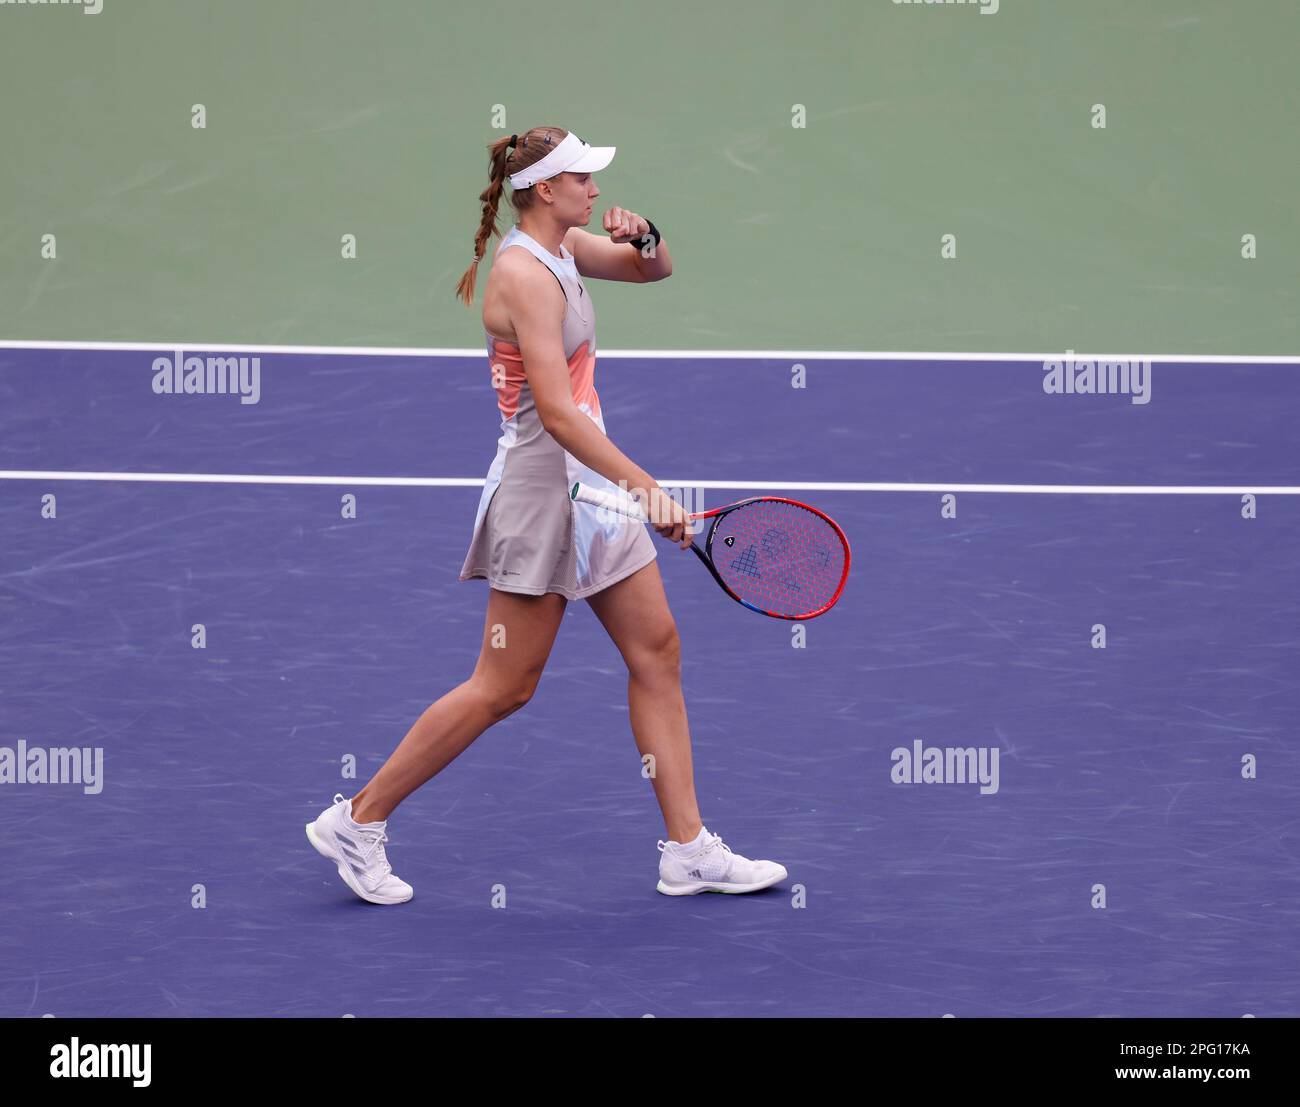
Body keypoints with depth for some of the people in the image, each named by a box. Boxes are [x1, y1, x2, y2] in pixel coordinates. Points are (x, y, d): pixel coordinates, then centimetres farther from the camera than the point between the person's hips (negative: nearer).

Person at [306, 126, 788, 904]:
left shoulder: (563, 249, 7)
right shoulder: (524, 273, -20)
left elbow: (655, 269, 22)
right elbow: (557, 413, -27)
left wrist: (643, 234, -2)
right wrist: (645, 487, -32)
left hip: (593, 483, 9)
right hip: (543, 484, -9)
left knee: (658, 650, 8)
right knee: (505, 688, -3)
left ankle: (689, 851, 11)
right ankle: (358, 823, 7)